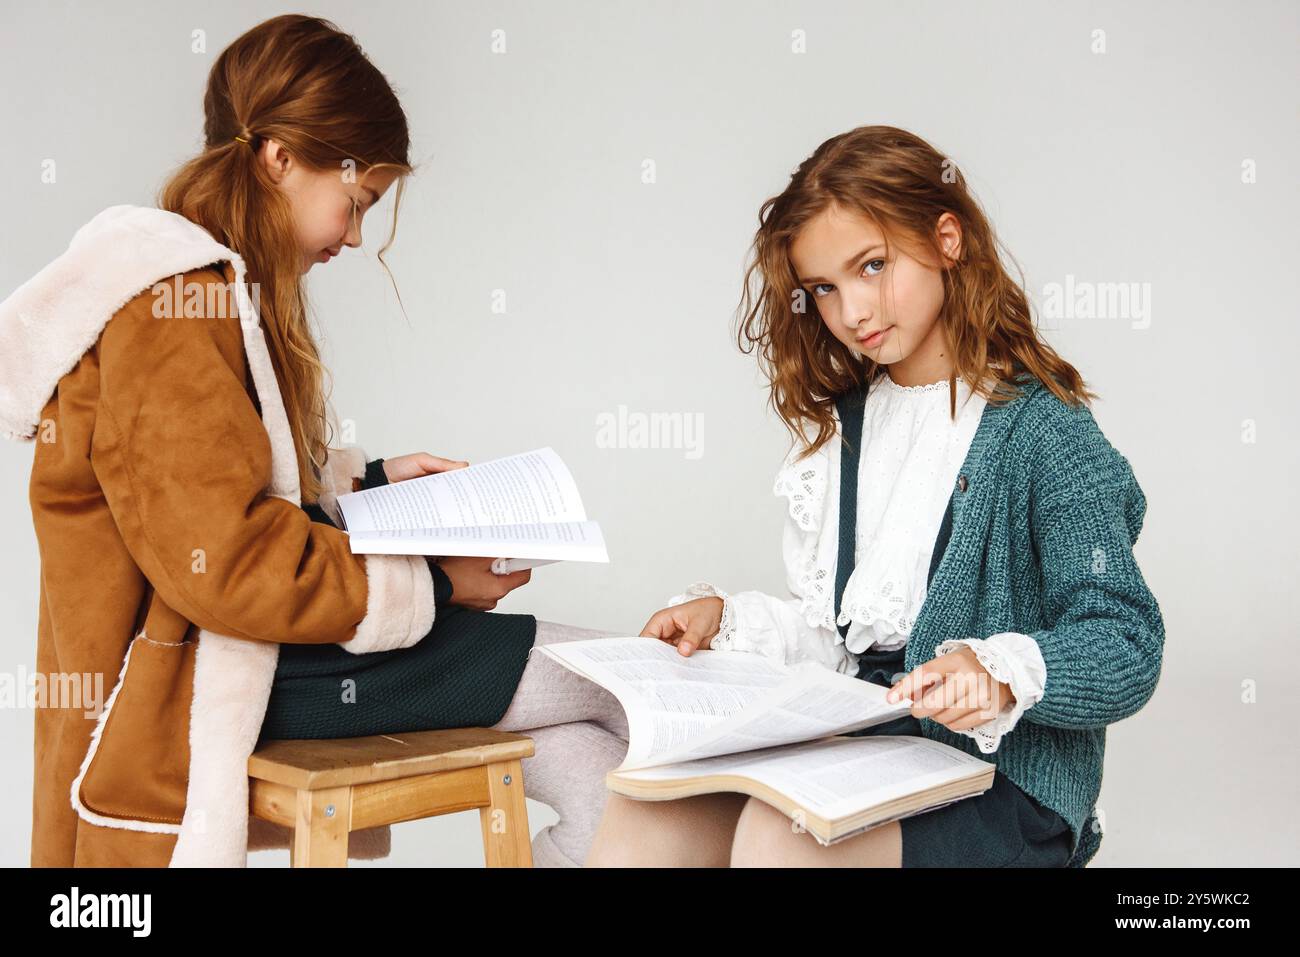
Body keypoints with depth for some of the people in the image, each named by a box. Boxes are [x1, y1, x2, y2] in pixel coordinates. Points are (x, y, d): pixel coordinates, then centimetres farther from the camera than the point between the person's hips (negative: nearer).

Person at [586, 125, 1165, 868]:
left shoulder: (1042, 429, -8)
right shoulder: (843, 425, 15)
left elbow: (1127, 646, -15)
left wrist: (1002, 673, -34)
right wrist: (725, 616, 4)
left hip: (1003, 780, -5)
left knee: (778, 835, -32)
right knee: (640, 819, -20)